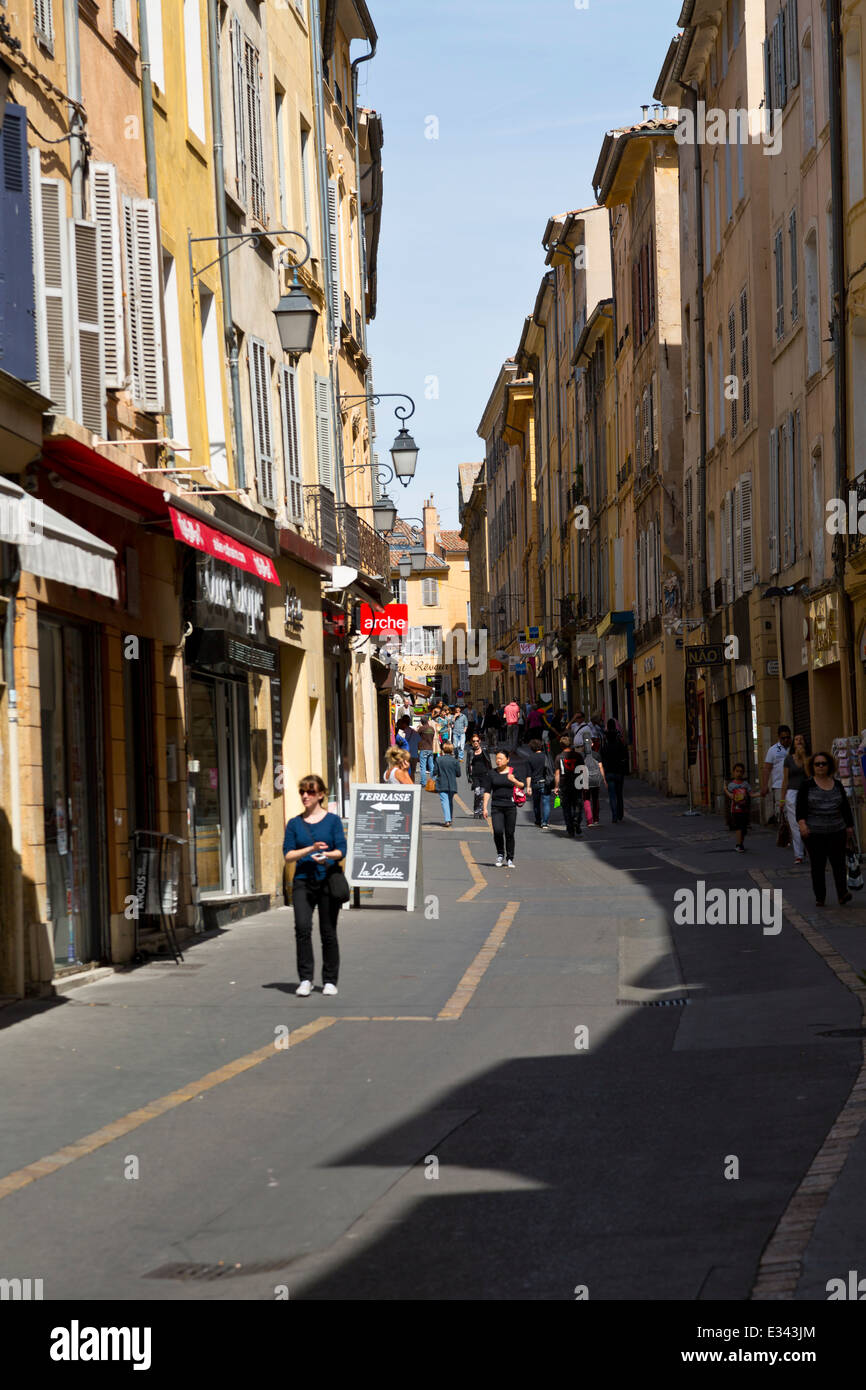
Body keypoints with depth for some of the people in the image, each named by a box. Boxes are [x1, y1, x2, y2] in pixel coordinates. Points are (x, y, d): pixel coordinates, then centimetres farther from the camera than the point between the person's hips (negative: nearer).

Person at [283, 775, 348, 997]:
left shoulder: (332, 820, 6)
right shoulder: (294, 824, 10)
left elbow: (341, 850, -2)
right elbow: (288, 855, 3)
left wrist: (326, 855, -22)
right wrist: (310, 849, -12)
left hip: (328, 881, -1)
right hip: (303, 881, 1)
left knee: (328, 932, 3)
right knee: (302, 927, -16)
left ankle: (329, 981, 14)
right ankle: (305, 980, -12)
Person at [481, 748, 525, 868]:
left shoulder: (513, 772, 5)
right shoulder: (491, 773, 6)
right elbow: (487, 791, 6)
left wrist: (514, 780, -13)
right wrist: (485, 807, 0)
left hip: (510, 806, 0)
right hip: (496, 807, 0)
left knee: (509, 833, 1)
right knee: (498, 831, -15)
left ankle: (509, 859, 13)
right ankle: (500, 854, 8)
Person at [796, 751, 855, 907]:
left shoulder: (837, 785, 9)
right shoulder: (807, 786, 0)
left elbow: (846, 808, 15)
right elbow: (800, 807, -5)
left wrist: (849, 827, 13)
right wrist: (802, 824, -21)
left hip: (836, 832, 2)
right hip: (814, 834, -2)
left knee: (838, 863, -7)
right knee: (817, 866, 0)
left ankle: (842, 894, -9)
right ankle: (819, 898, 7)